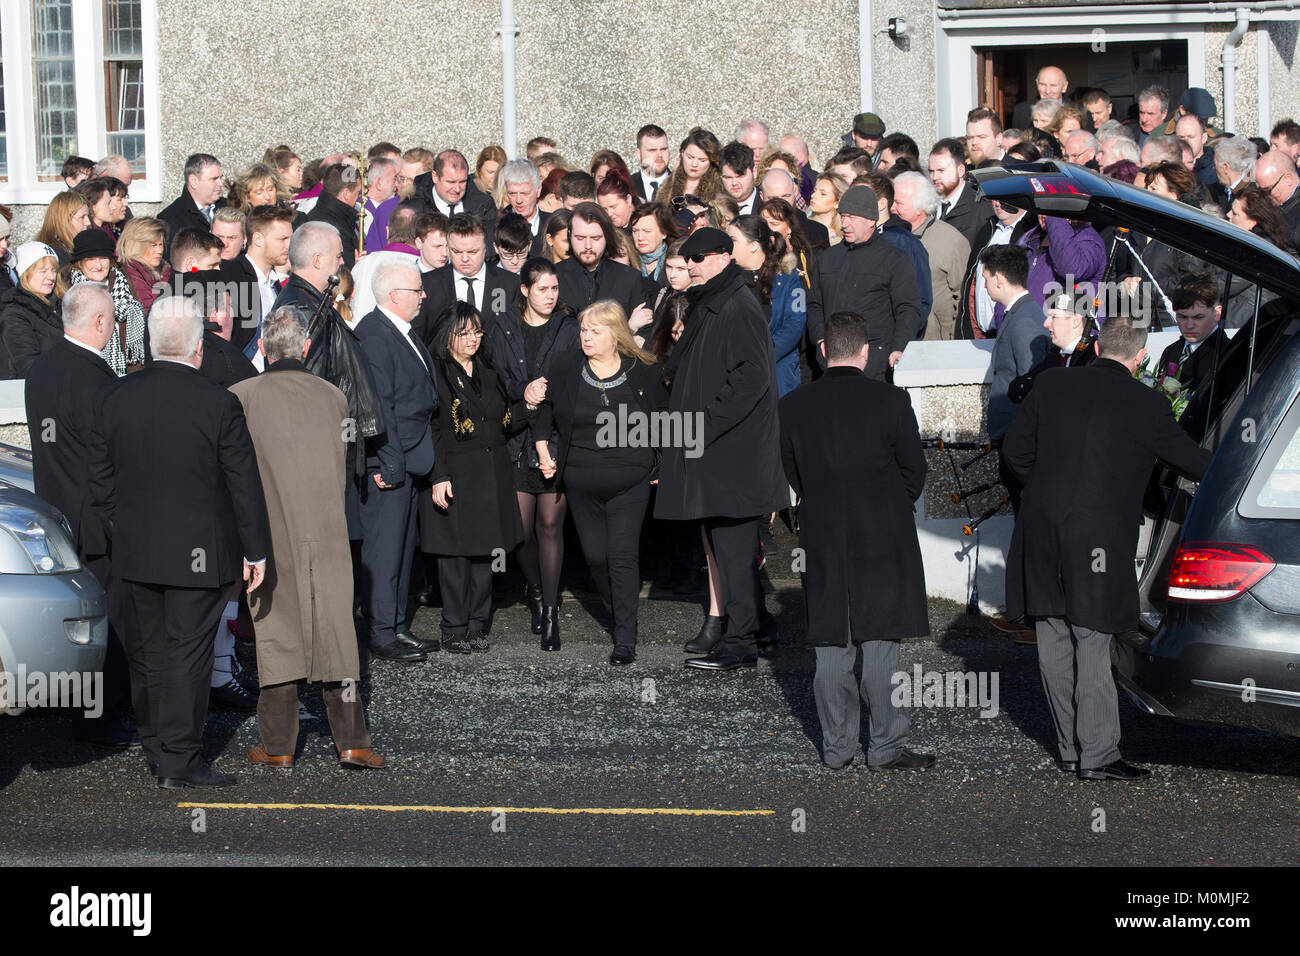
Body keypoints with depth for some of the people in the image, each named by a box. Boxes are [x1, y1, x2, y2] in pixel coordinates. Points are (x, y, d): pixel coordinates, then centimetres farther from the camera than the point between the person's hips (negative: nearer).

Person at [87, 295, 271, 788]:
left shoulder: (116, 399, -1)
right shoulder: (218, 404, -13)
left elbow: (100, 483, 5)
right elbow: (245, 485, -8)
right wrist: (256, 550, 1)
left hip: (134, 554, 4)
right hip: (198, 554, -4)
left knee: (146, 654, 15)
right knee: (187, 653, 1)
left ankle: (156, 749, 26)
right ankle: (180, 761, 2)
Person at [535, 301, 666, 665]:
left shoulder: (643, 372, -3)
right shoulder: (566, 369, 1)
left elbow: (664, 417, 10)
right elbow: (544, 408, 17)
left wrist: (663, 463, 8)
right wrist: (543, 448, 10)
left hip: (629, 482, -3)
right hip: (582, 483, 3)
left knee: (623, 556, -8)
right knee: (595, 555, 5)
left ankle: (626, 641, -6)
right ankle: (616, 616, 30)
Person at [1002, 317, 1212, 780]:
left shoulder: (1051, 384, 6)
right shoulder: (1148, 405, -4)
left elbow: (1015, 450, 10)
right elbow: (1192, 460, 8)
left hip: (1040, 533, 4)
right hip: (1099, 540, -4)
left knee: (1054, 647, 11)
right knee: (1093, 649, 0)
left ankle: (1069, 750, 18)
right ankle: (1097, 755, 3)